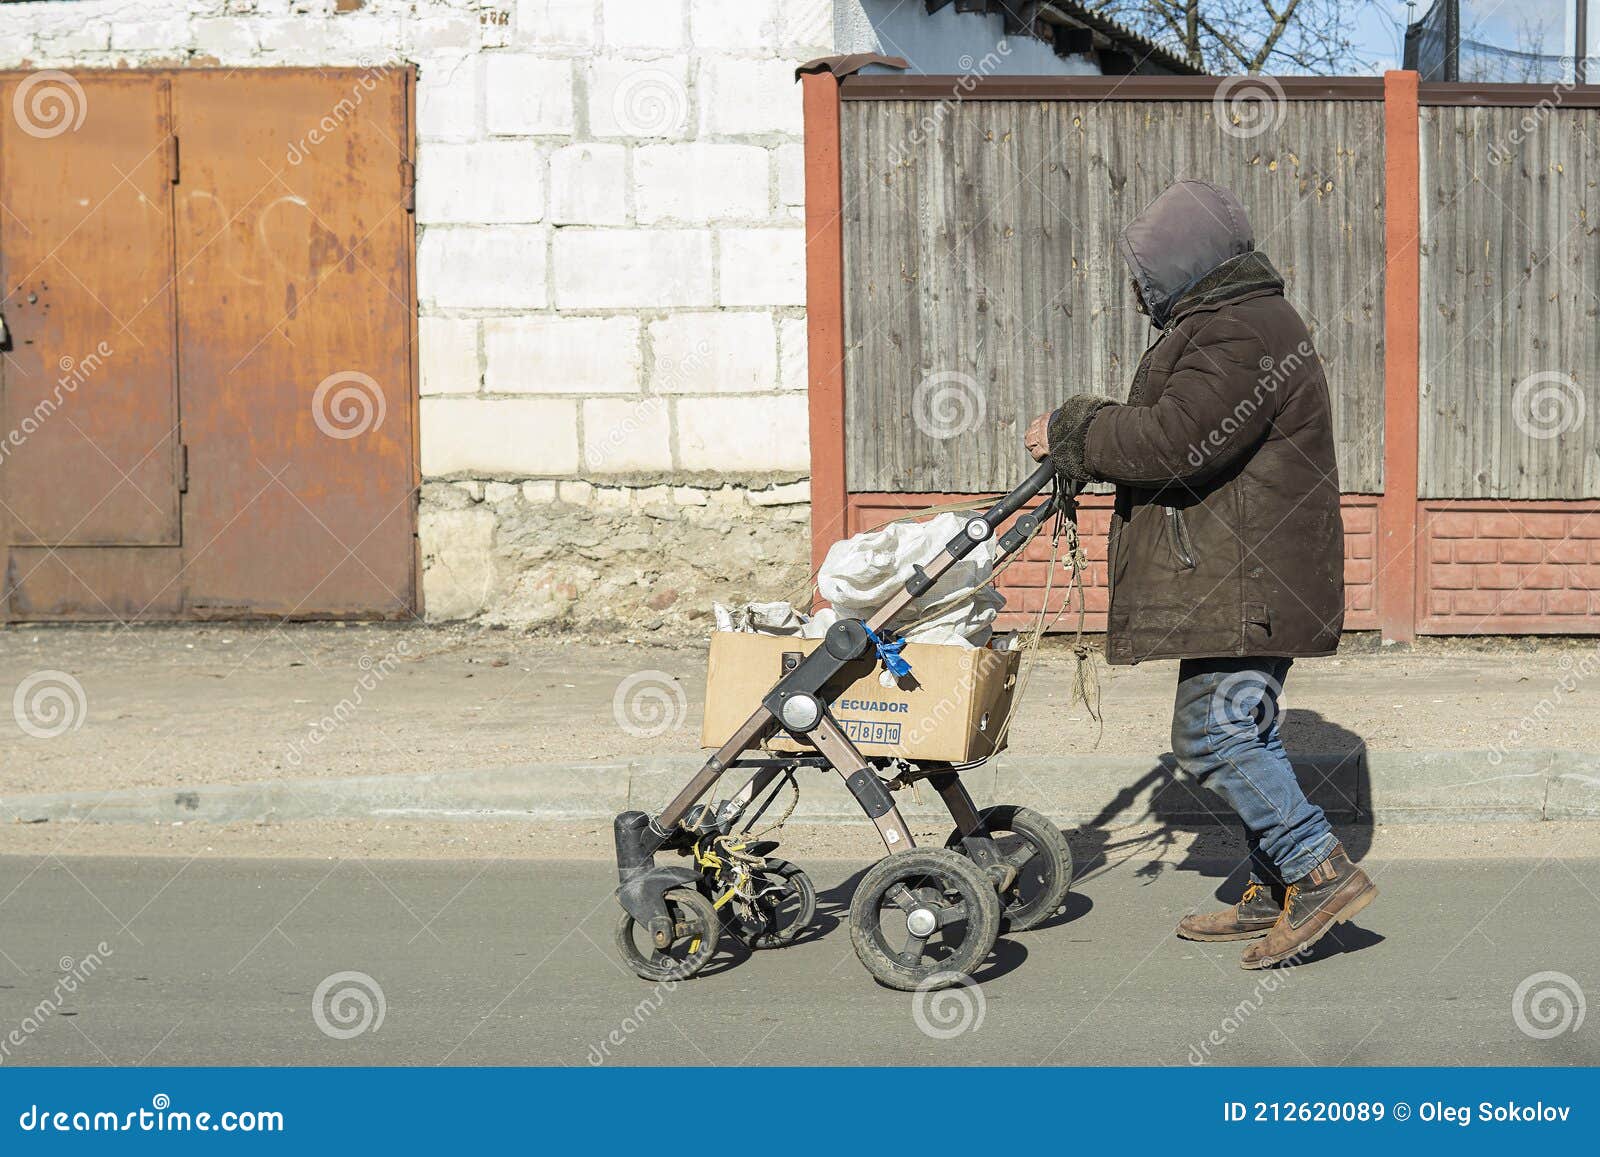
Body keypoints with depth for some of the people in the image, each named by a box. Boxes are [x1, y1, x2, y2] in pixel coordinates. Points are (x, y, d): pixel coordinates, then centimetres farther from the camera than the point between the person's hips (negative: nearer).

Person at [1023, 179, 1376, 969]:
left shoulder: (1241, 336, -17)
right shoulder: (1228, 325, 21)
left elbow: (1171, 442, -25)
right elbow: (1171, 433, 25)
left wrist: (1070, 431, -13)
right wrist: (1085, 437, 12)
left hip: (1247, 582, -11)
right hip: (1235, 578, 11)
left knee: (1212, 734, -13)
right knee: (1243, 735, 14)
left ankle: (1322, 873, -10)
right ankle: (1273, 895, 19)